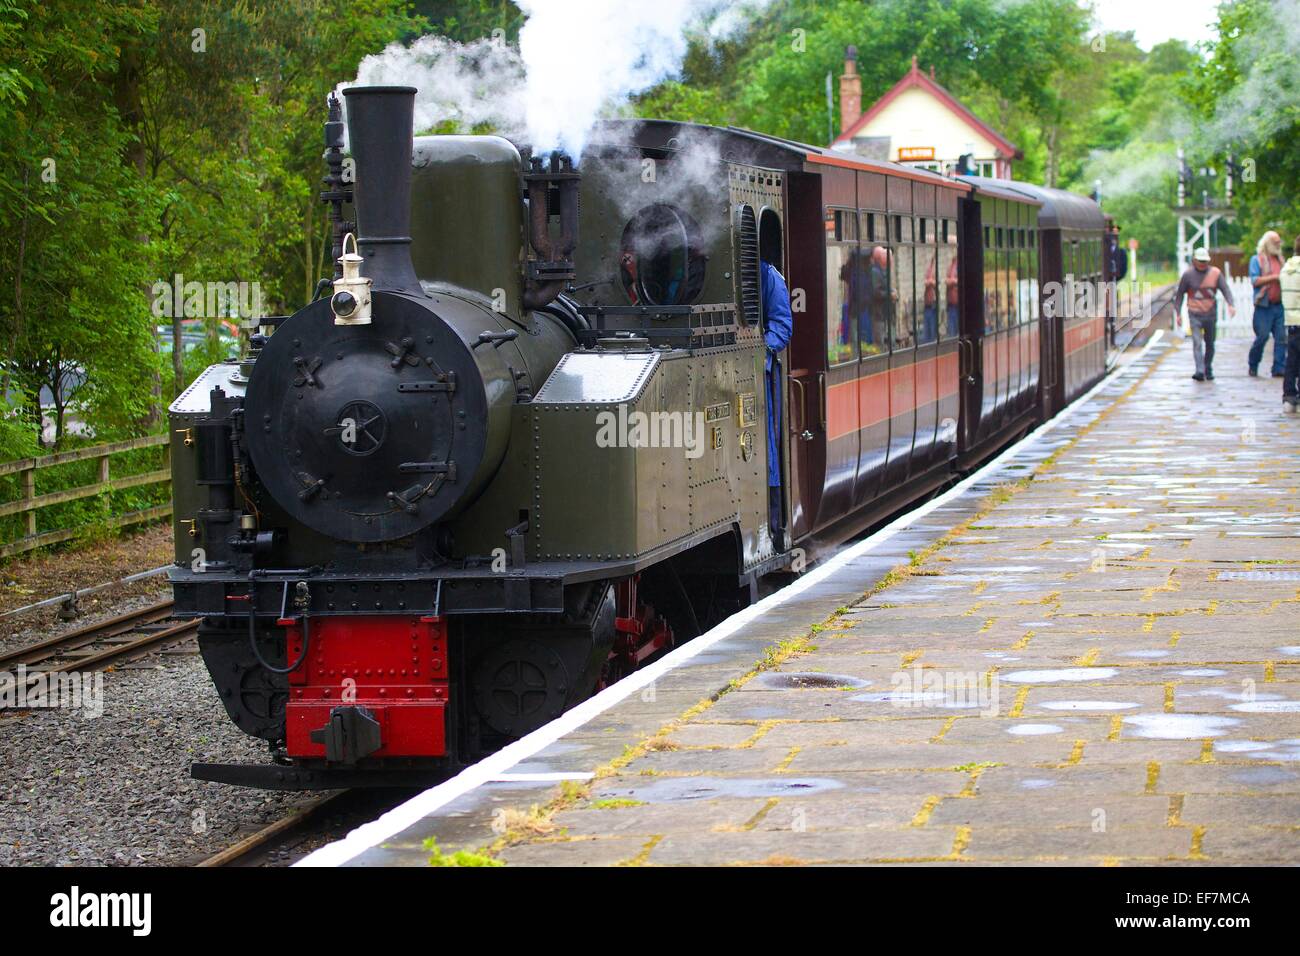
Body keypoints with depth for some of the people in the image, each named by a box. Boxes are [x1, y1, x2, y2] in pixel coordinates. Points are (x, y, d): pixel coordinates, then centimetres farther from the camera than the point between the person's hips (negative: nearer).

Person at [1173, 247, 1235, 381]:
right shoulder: (1188, 274, -3)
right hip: (1195, 314, -2)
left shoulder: (1215, 273, 0)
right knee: (1197, 343, -14)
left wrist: (1230, 304, -21)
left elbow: (1225, 289, -5)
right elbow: (1179, 293, 5)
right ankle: (1200, 371, -20)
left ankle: (1208, 369, 26)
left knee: (1210, 344, 11)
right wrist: (1177, 312, 2)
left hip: (1211, 314, 2)